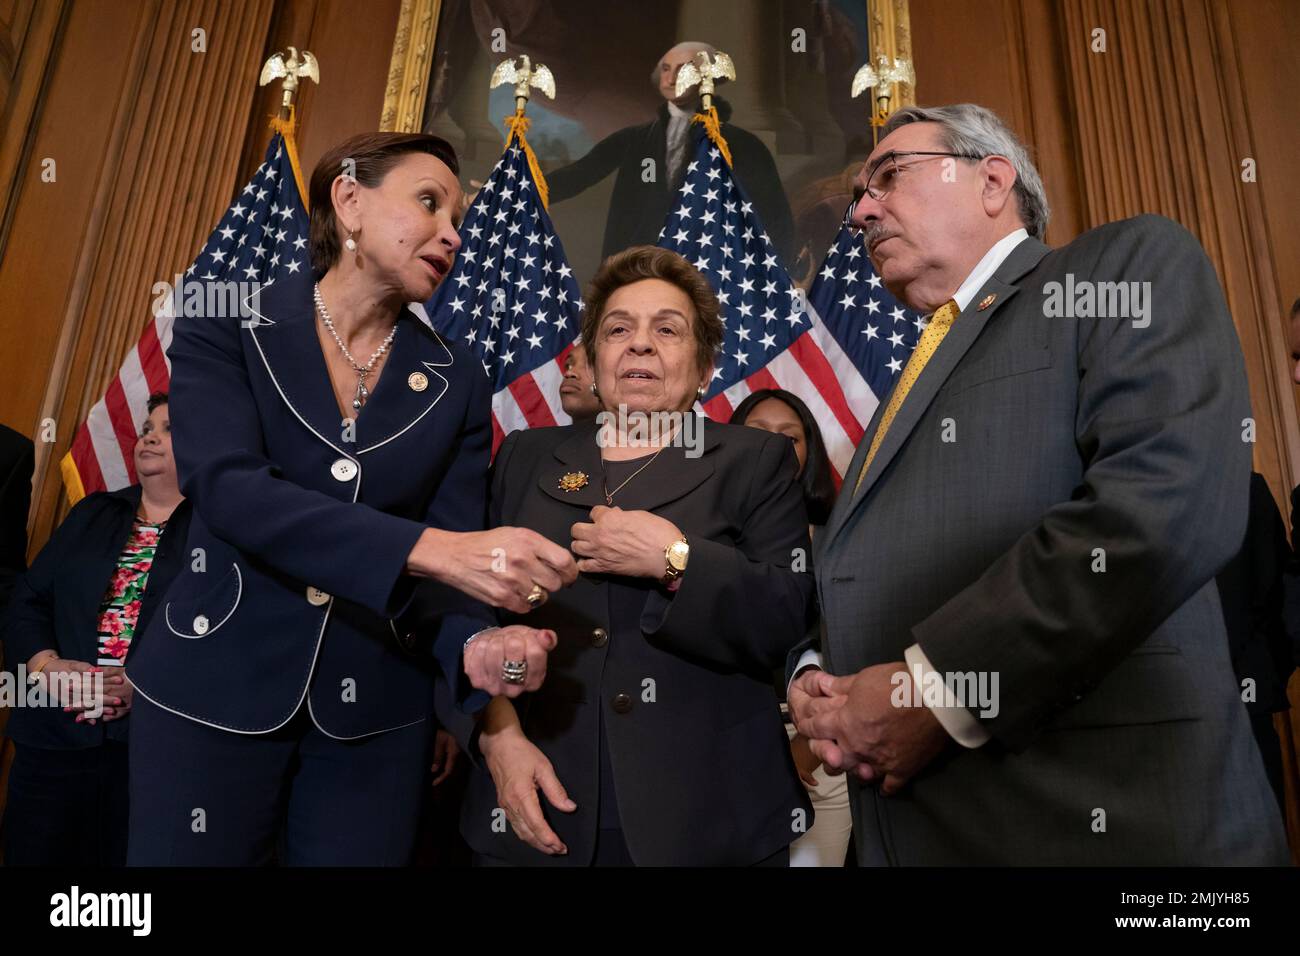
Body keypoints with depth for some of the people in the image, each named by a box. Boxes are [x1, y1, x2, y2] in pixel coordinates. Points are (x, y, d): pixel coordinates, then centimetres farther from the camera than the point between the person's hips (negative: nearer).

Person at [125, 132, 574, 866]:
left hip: (376, 714, 2)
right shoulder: (225, 328, -4)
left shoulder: (459, 381, 2)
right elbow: (226, 488, -20)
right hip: (213, 691, -1)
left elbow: (457, 547, -4)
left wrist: (476, 646, -26)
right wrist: (428, 548, -32)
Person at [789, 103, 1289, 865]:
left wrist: (935, 686, -20)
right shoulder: (909, 383, 19)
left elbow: (1174, 498, -19)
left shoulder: (1134, 262, -1)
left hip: (1096, 812, -6)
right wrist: (811, 673, -1)